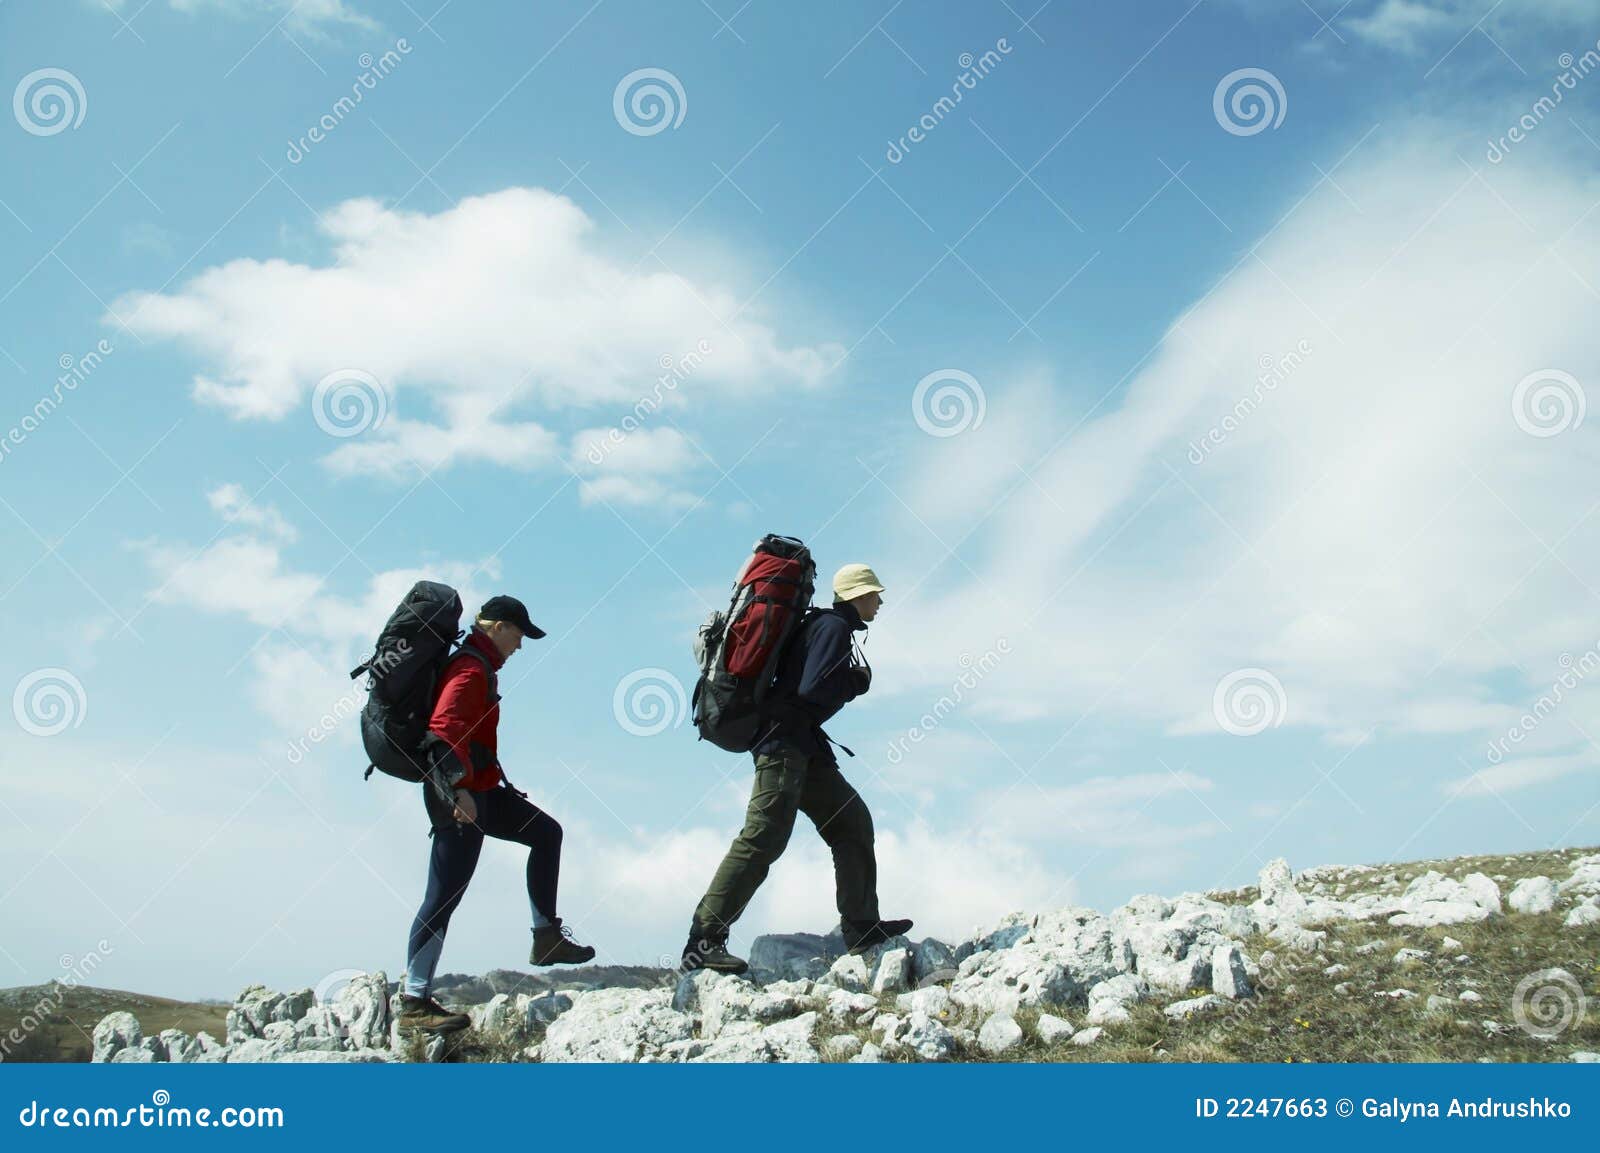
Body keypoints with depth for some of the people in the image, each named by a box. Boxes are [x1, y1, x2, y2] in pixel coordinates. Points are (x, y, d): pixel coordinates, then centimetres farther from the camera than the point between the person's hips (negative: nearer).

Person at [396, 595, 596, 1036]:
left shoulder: (476, 665, 17)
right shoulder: (471, 669, -14)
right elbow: (444, 728, -28)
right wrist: (459, 788, -34)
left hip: (478, 789, 10)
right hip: (458, 795, -10)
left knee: (545, 832, 15)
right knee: (444, 896, -9)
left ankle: (546, 937, 16)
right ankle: (414, 1003, -5)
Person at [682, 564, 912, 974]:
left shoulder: (826, 625, 23)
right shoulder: (834, 627, -9)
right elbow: (814, 691, -19)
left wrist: (852, 681, 6)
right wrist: (857, 682, -4)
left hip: (803, 745, 11)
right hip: (785, 742, -11)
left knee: (852, 820, 11)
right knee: (765, 836, -17)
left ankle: (862, 928, 12)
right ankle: (704, 940, -19)